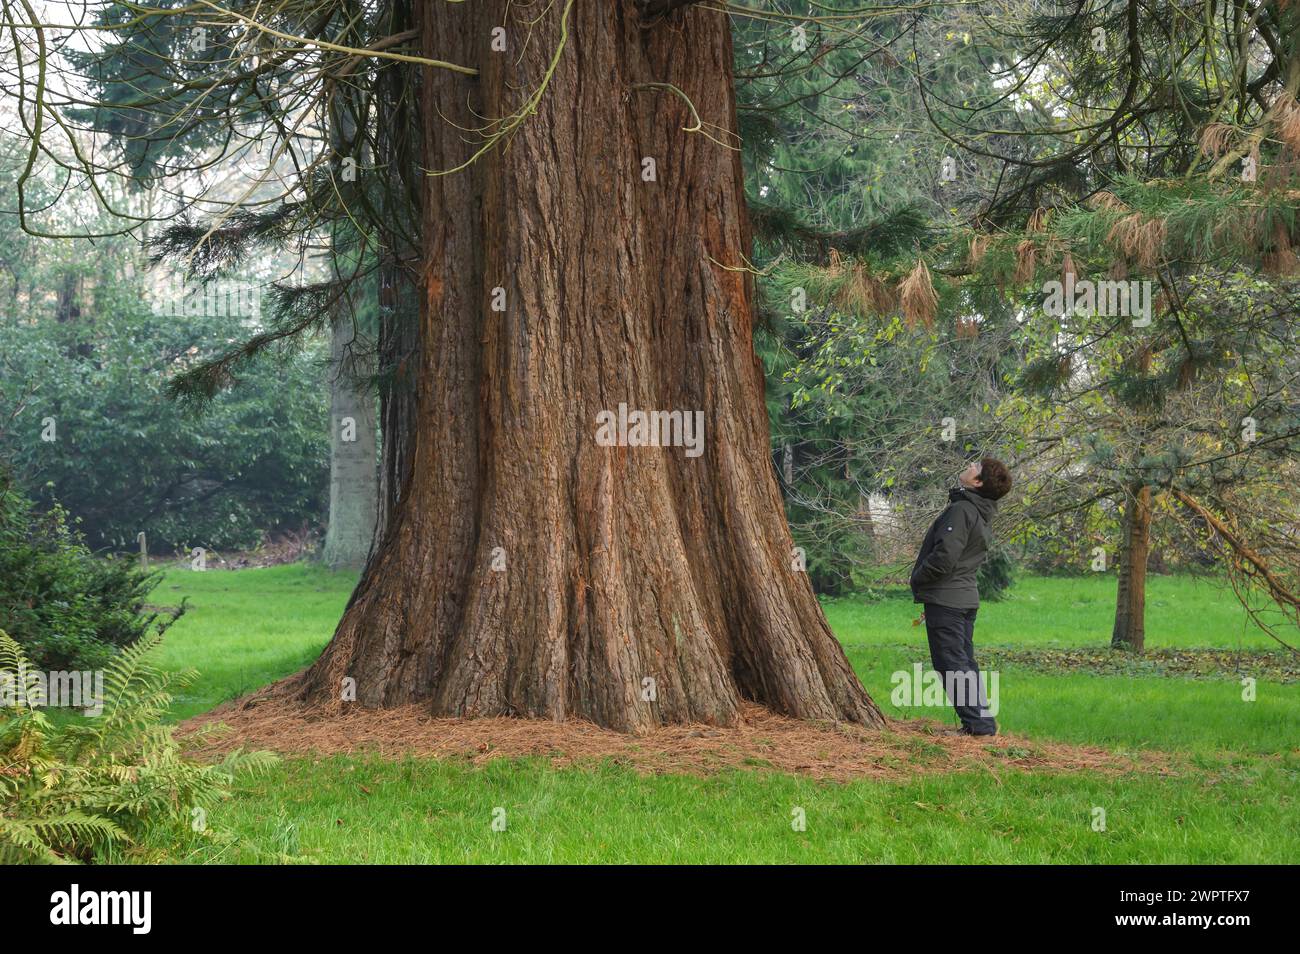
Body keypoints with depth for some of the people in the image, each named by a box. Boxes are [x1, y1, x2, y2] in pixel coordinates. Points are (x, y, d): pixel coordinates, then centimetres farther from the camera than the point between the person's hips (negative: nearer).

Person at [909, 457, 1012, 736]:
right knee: (965, 662, 14)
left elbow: (944, 557, -25)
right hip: (967, 599, 9)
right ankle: (983, 721, 15)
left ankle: (978, 721, -8)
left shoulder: (962, 510, -17)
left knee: (951, 662, -6)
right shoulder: (982, 516, 14)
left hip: (945, 598, -9)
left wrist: (917, 579, -8)